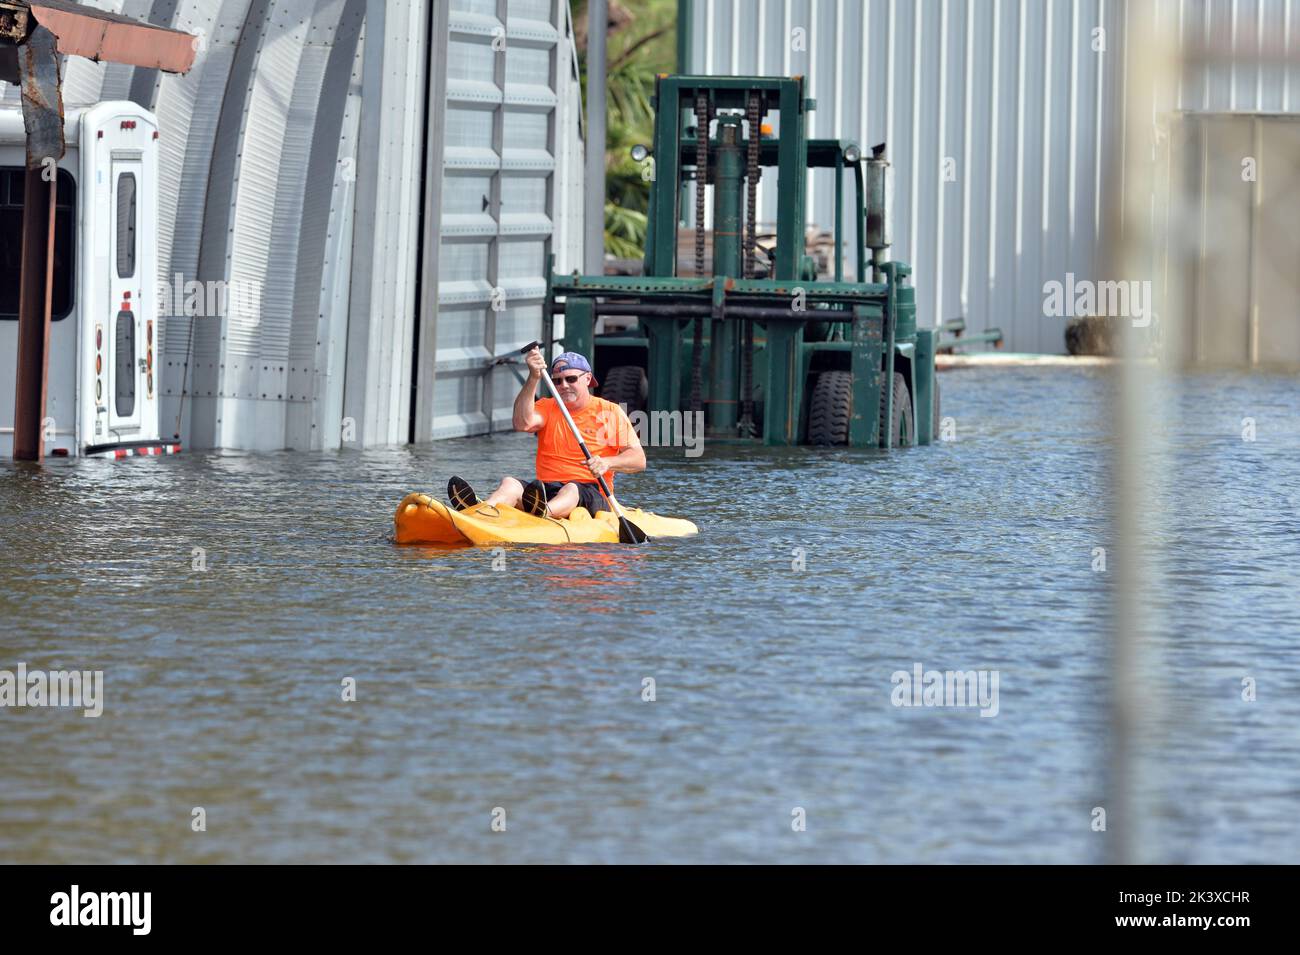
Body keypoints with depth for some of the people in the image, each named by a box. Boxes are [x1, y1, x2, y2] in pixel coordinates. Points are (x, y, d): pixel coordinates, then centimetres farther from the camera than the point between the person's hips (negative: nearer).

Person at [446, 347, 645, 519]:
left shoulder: (611, 413, 9)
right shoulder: (546, 408, 16)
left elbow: (639, 460, 1)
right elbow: (523, 423, -8)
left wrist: (607, 463, -19)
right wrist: (534, 378, -17)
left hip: (592, 495, -3)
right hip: (548, 490, 3)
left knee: (572, 489, -37)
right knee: (509, 483, -25)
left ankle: (543, 513, -73)